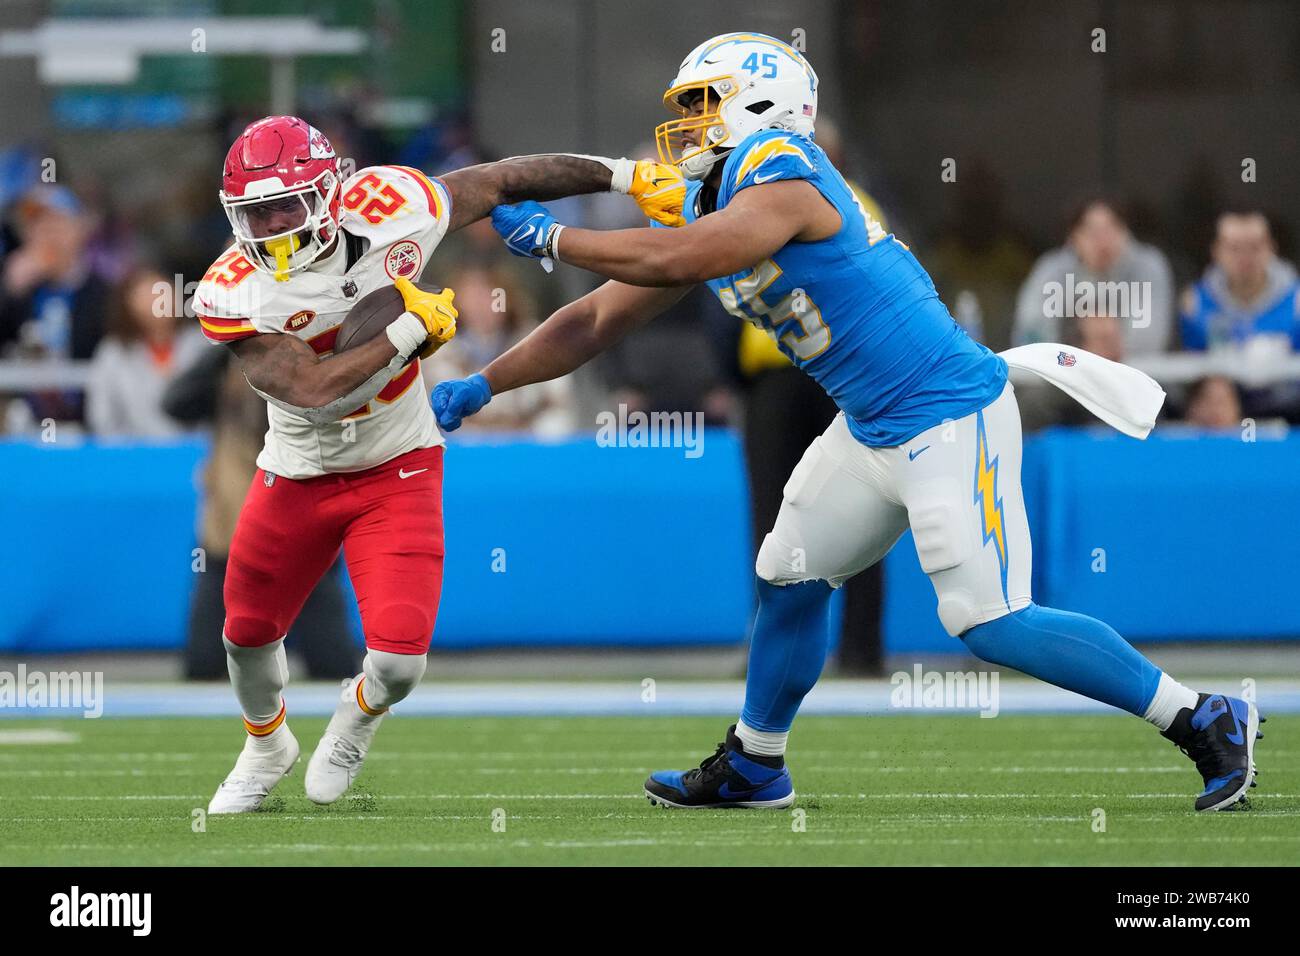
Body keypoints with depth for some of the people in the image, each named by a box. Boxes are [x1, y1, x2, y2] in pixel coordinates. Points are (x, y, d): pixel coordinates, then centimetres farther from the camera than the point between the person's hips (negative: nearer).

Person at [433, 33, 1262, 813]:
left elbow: (673, 261, -32)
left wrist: (548, 237, -20)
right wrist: (478, 390, 14)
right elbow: (599, 322, 16)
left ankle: (1206, 721, -5)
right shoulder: (701, 209, 10)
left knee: (992, 623, -13)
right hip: (874, 430, 10)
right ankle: (753, 765, 33)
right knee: (791, 576, 16)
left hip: (950, 417, -10)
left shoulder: (780, 178, -19)